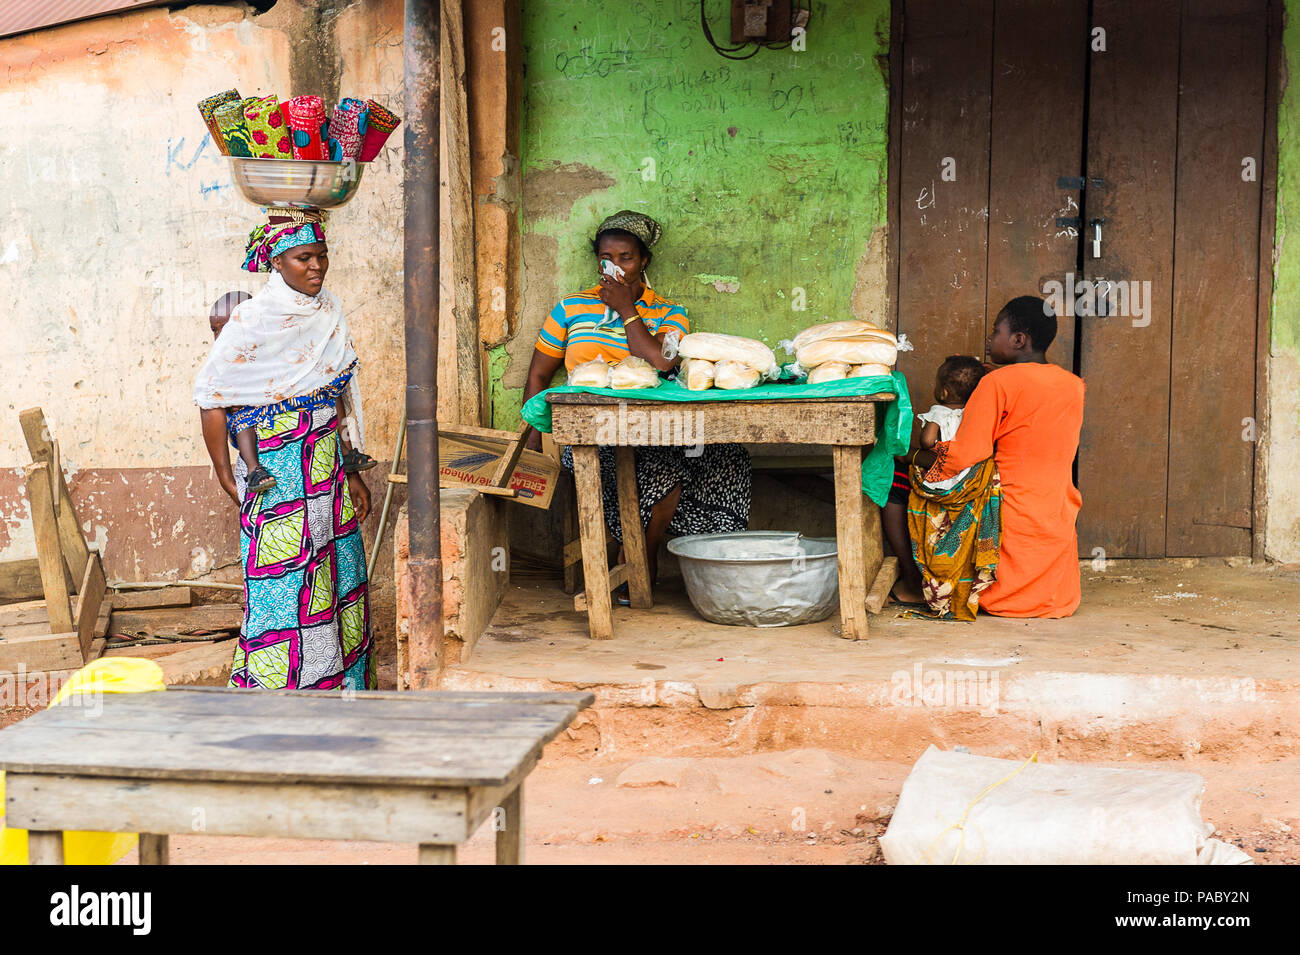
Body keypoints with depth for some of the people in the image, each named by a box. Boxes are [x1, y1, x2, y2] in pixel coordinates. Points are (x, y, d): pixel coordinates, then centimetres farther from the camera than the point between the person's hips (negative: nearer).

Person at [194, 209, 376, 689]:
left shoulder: (328, 311, 7)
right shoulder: (254, 319, -13)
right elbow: (210, 394, -10)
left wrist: (351, 472, 12)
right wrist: (226, 477, -9)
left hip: (327, 464, 7)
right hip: (275, 471, -7)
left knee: (337, 574, 10)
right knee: (283, 593, -5)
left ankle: (340, 683, 19)